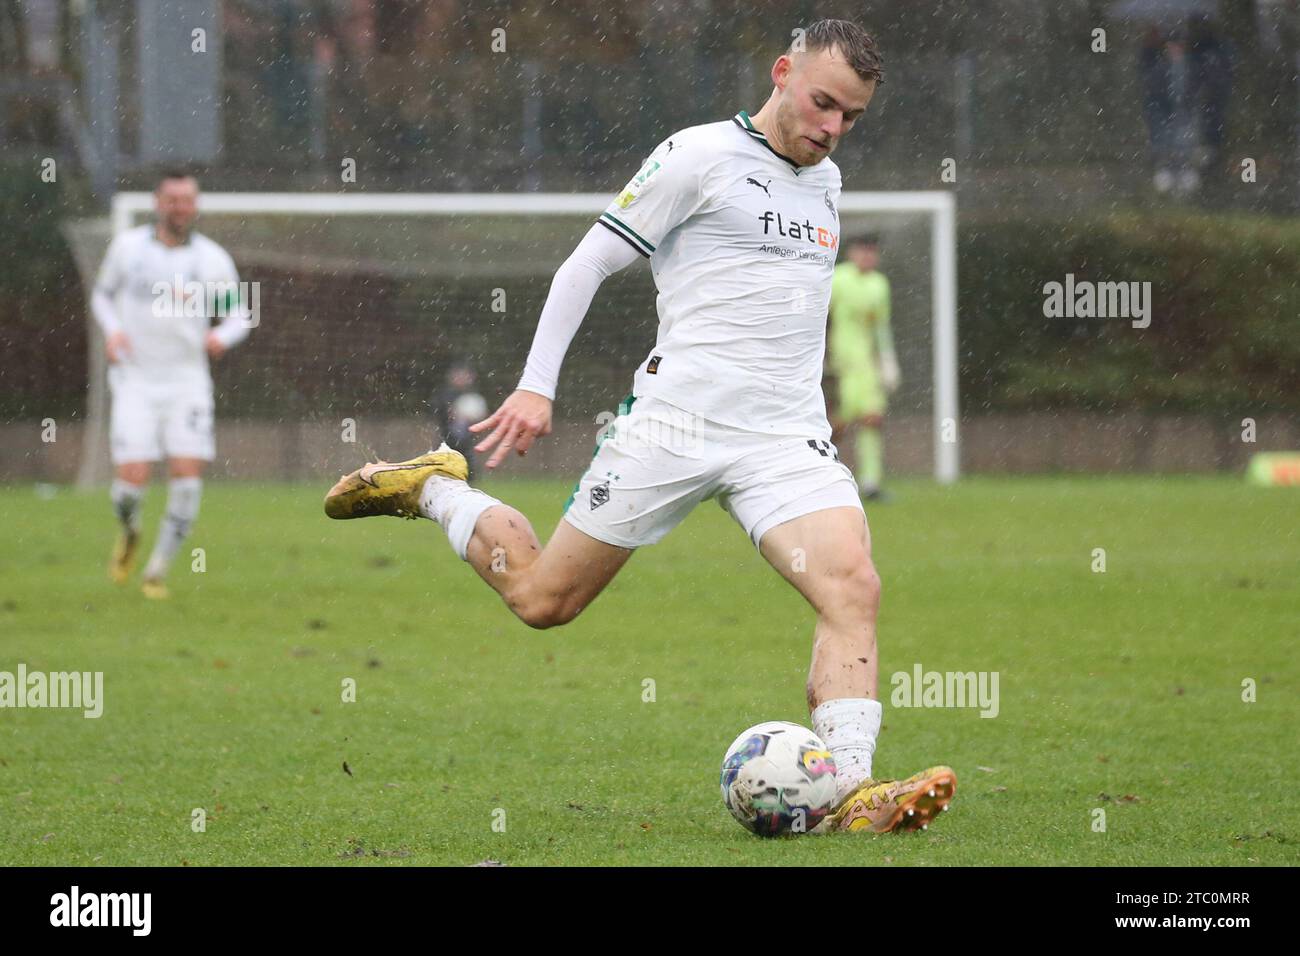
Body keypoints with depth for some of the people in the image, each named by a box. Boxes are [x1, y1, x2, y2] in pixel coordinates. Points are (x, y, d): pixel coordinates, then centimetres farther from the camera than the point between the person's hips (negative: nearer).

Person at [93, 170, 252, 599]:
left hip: (187, 382, 1)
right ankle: (128, 533, 25)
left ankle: (158, 570, 3)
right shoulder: (127, 247, 0)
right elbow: (102, 294, 15)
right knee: (133, 478, -11)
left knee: (187, 476, -12)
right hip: (135, 381, -1)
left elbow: (240, 313, 8)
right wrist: (111, 331, -5)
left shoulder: (214, 260, -2)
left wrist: (223, 335, -15)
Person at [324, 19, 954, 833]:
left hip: (788, 437, 5)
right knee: (544, 599, 3)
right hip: (676, 422, -5)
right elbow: (587, 263, -3)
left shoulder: (826, 181, 16)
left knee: (854, 588, -20)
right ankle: (431, 490, 30)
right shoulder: (699, 156, -5)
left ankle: (851, 792, -26)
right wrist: (537, 385, -8)